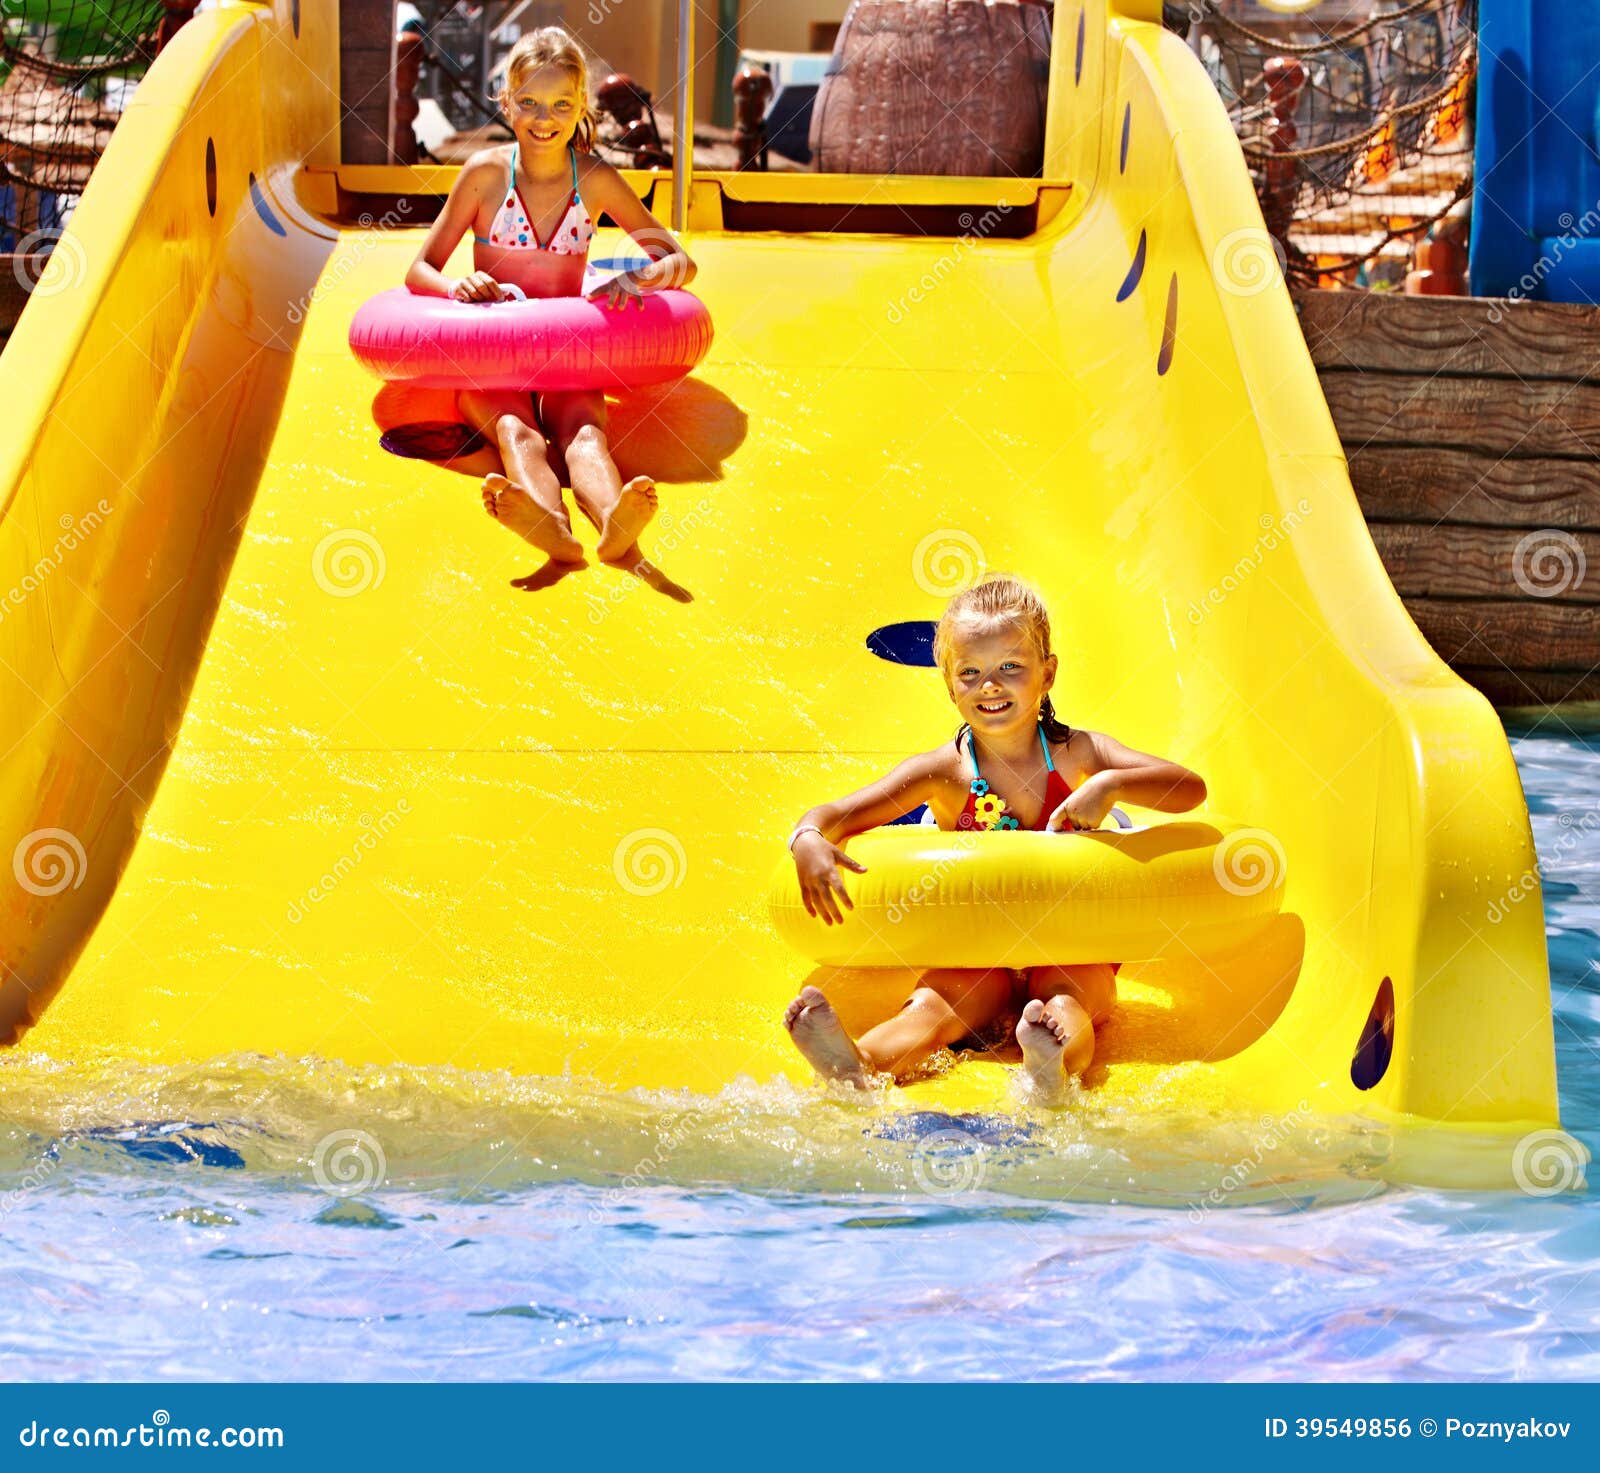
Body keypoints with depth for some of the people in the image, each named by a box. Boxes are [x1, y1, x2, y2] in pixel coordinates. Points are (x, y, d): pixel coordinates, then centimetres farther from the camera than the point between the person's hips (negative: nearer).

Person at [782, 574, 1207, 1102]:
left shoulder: (1076, 753, -1)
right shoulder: (942, 772, -1)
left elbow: (1191, 789, -10)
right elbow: (833, 816, -5)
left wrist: (1111, 785, -28)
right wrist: (808, 842, -30)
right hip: (979, 961, 0)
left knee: (1064, 1000, -33)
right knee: (933, 1001, -29)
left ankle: (1052, 1066, -68)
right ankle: (856, 1068, -60)